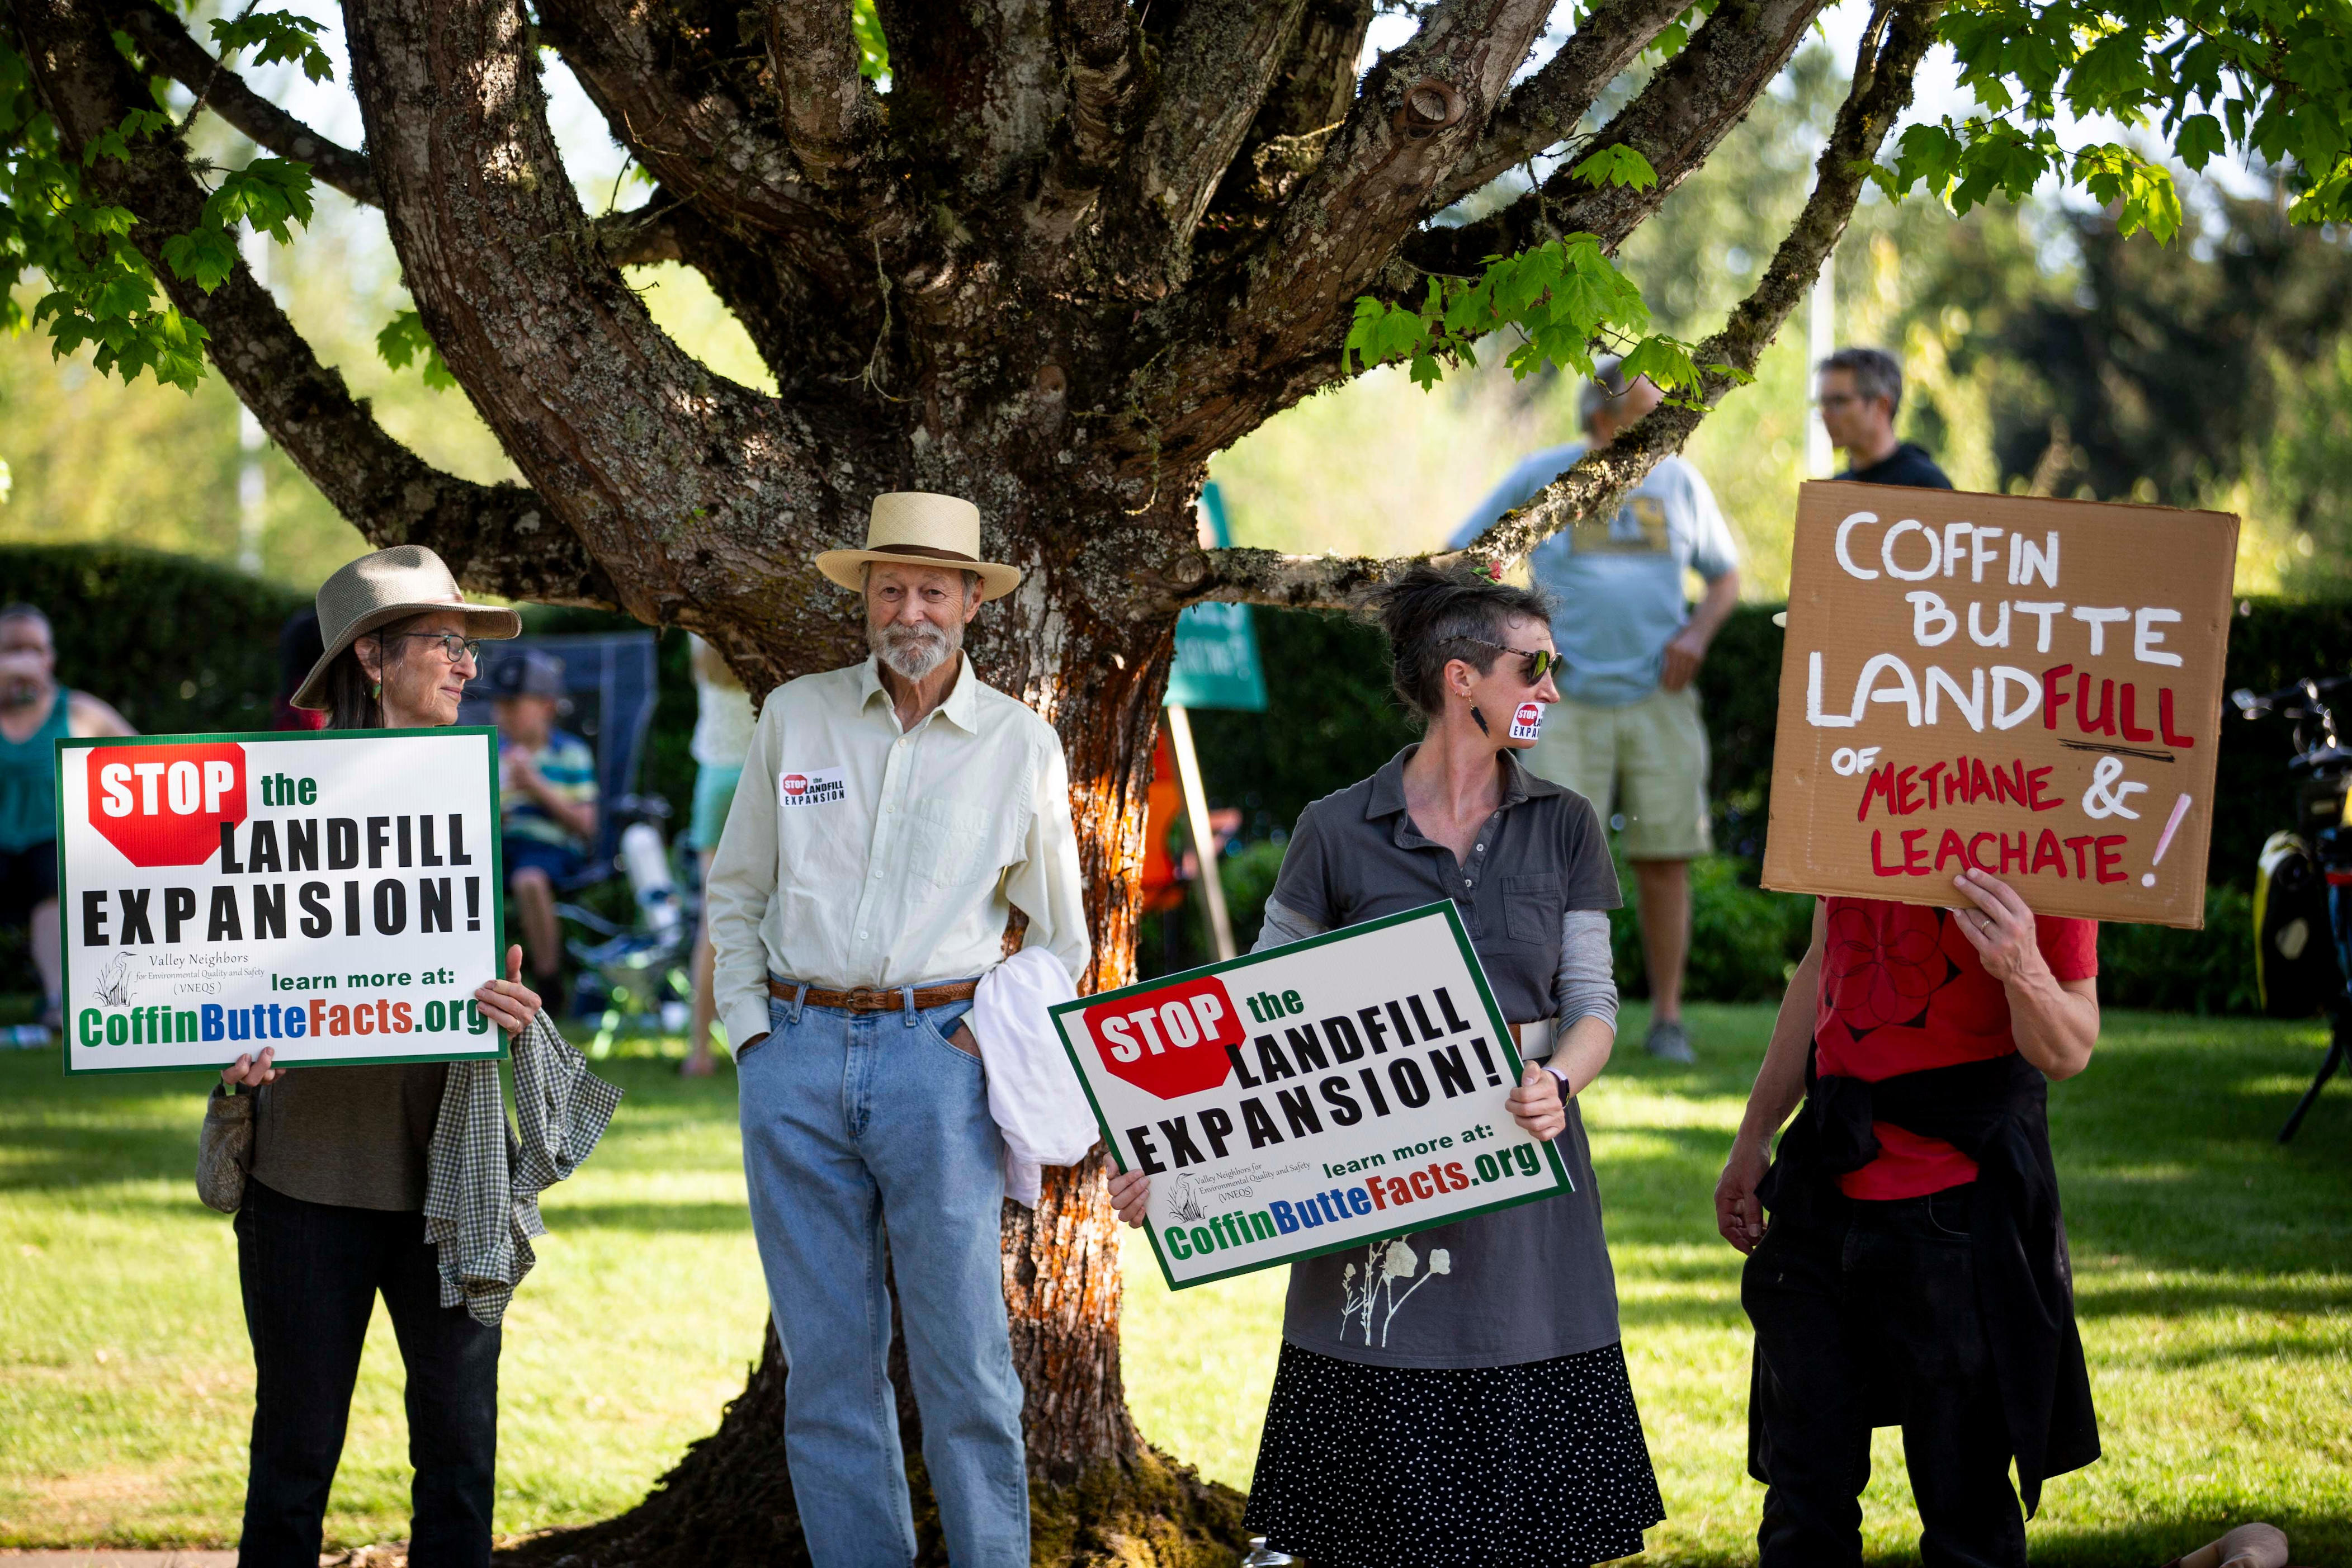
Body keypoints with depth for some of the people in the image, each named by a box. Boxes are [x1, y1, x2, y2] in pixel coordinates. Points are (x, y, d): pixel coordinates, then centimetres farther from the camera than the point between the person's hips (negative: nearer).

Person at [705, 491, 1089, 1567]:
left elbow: (1060, 940, 13)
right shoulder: (794, 716, 8)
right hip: (796, 1057, 2)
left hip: (936, 1056, -2)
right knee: (827, 1359, 4)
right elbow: (736, 887, 15)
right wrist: (749, 1026, 4)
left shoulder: (1022, 745, 5)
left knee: (963, 1361, -4)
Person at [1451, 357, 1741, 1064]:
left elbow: (1726, 574, 17)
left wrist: (1698, 633, -2)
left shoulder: (1678, 481, 9)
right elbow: (1460, 557, 9)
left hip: (1658, 696, 2)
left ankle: (1667, 1018, 8)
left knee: (1665, 856, 1)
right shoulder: (1540, 477, 2)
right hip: (1570, 699, -2)